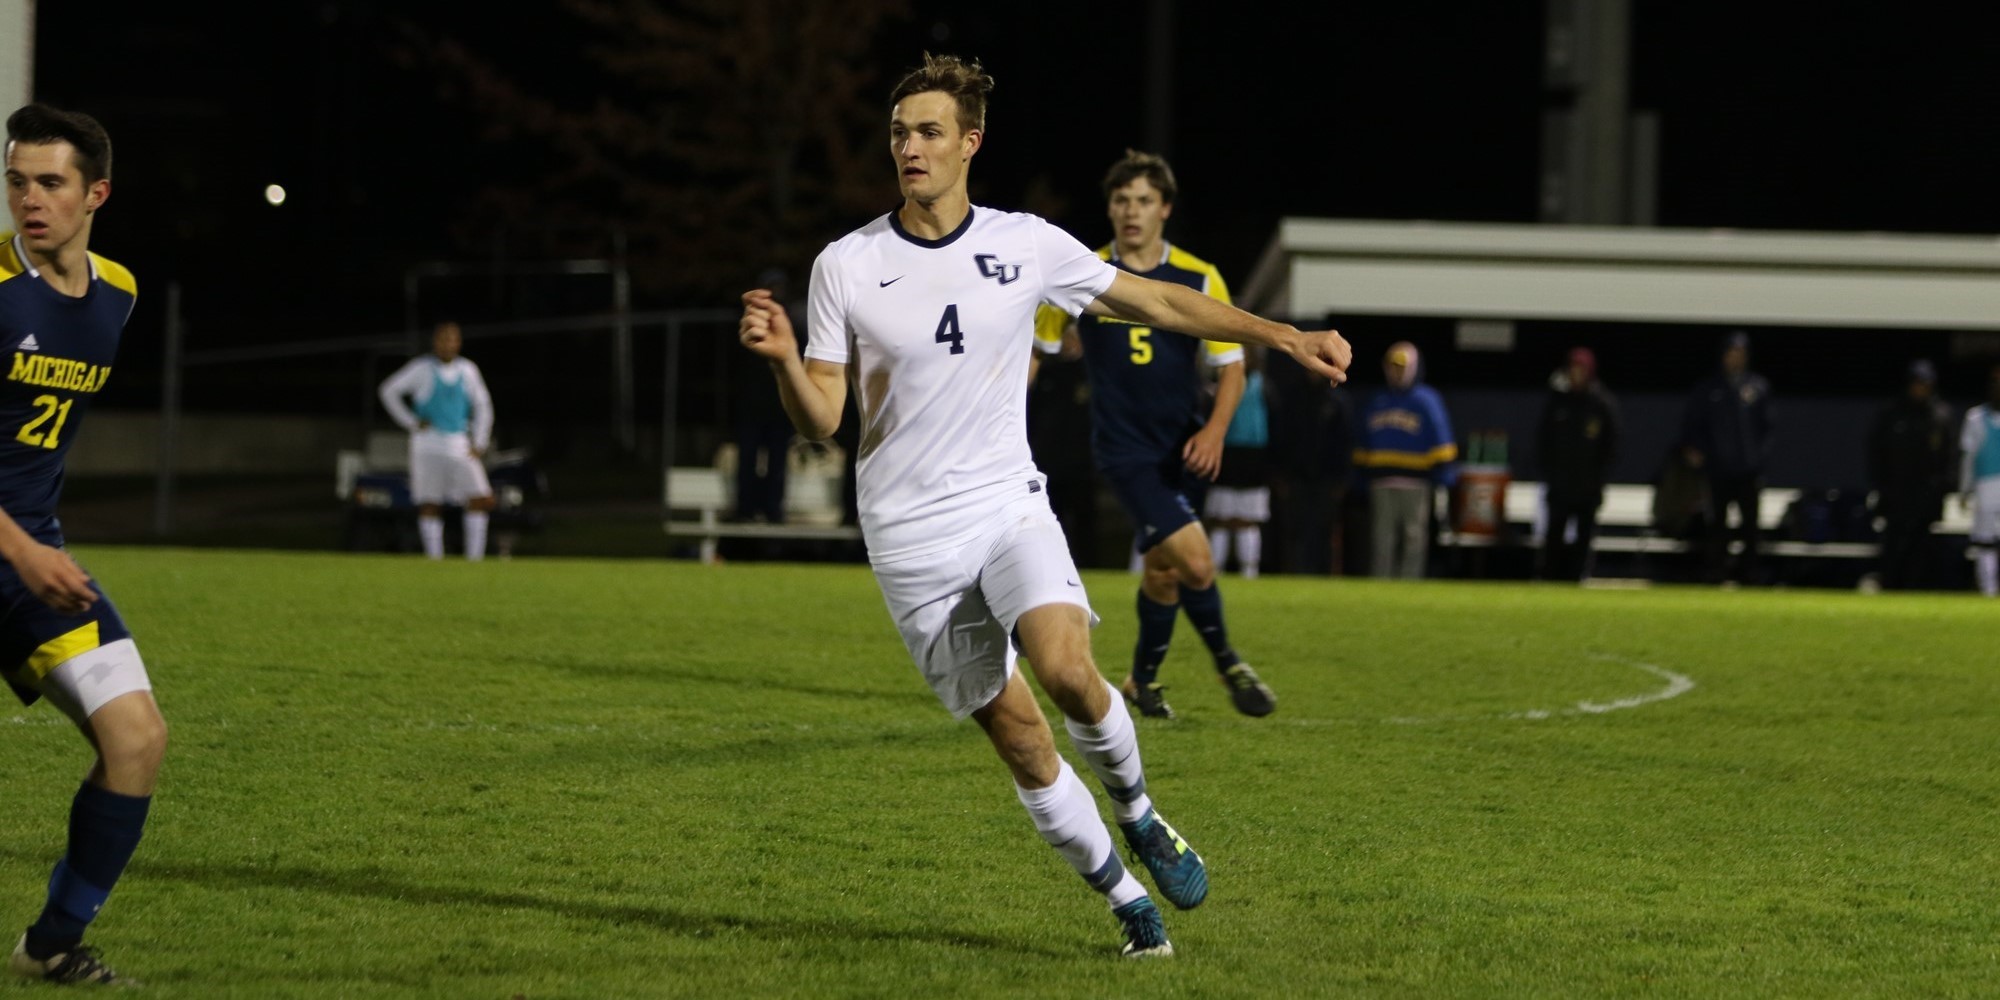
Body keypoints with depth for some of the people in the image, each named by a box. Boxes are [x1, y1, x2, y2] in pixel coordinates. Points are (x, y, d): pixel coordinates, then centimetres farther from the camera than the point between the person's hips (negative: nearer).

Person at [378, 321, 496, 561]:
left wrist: (479, 443, 9)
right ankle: (434, 557, -2)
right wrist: (411, 422, -4)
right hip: (428, 445, -3)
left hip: (460, 448, 3)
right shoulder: (422, 368, -2)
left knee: (480, 499, -9)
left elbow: (482, 405, 18)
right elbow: (389, 390, 1)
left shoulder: (467, 370, 9)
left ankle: (475, 557, -4)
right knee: (429, 504, -8)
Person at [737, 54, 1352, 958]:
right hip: (910, 536, 0)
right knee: (1010, 728, -4)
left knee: (1066, 669, -25)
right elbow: (820, 418, -3)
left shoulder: (1028, 246, -1)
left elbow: (1158, 302, 9)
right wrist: (783, 357, -23)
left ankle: (1134, 810, 4)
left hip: (1010, 506, 0)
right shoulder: (846, 265, -4)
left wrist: (1281, 335, 4)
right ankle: (1125, 899, 13)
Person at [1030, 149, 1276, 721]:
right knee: (1196, 560, -18)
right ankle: (1227, 664, 2)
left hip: (1183, 453, 3)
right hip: (1124, 451, -3)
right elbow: (1036, 349, 11)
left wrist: (1215, 430, -14)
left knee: (1162, 569, 10)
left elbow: (1231, 367, 2)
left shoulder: (1199, 281, -1)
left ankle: (1144, 679, 32)